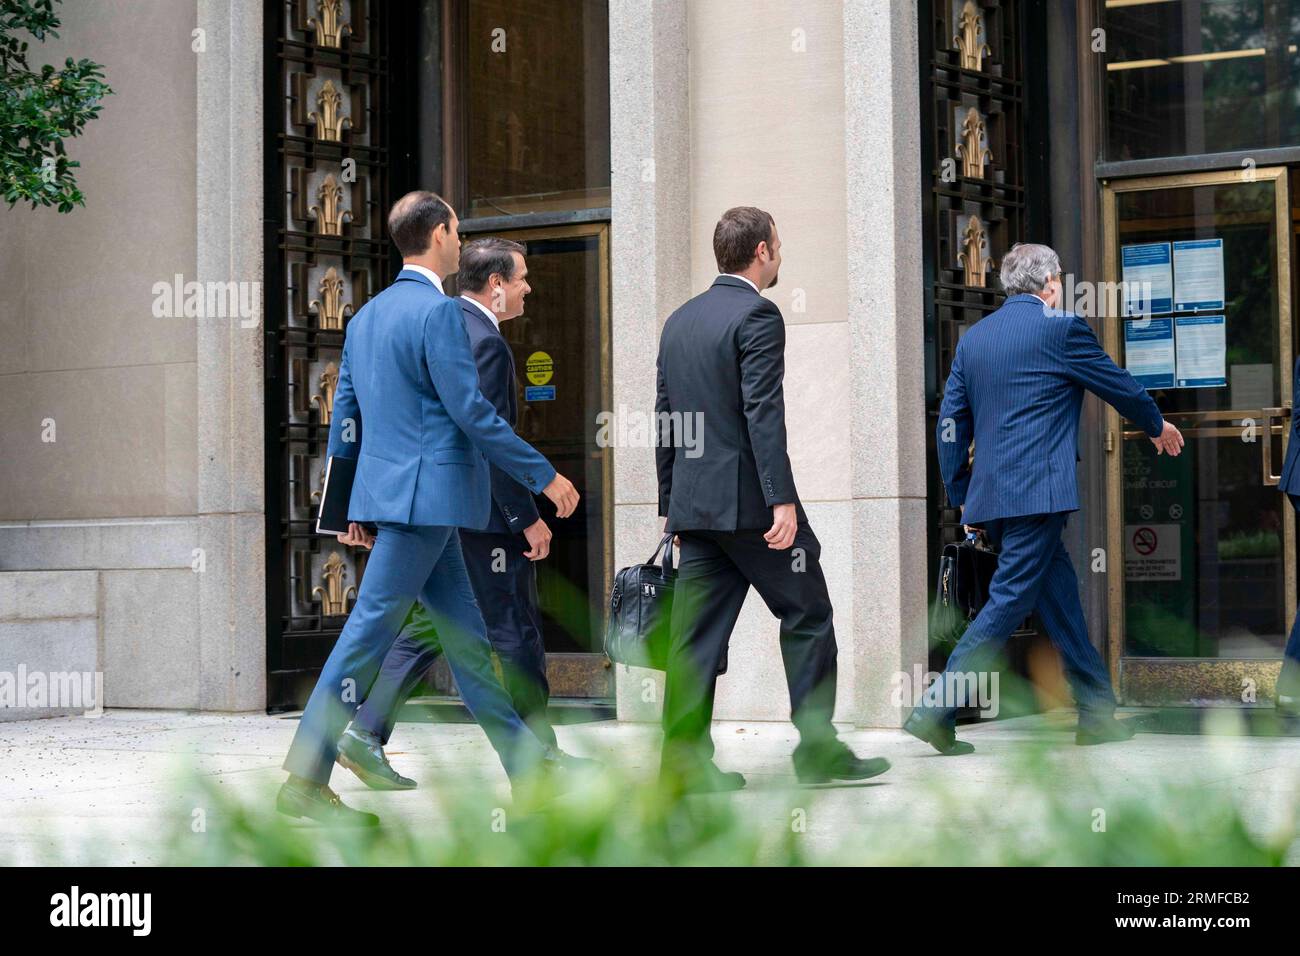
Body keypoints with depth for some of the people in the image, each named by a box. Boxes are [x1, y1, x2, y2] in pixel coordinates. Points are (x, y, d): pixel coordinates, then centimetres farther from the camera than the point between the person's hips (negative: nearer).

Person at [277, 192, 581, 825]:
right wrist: (544, 477, -8)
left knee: (465, 632, 12)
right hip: (424, 494, -10)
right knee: (370, 631, -7)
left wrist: (351, 508, 21)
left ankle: (525, 760, 18)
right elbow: (473, 413, -16)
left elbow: (345, 416, 16)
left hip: (386, 489, 10)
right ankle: (305, 778, -6)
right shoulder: (438, 311, -13)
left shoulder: (367, 315, 14)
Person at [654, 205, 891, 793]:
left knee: (697, 634, 5)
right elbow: (763, 413, -18)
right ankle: (818, 750, 5)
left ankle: (684, 760, 3)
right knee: (807, 617, 4)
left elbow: (666, 419, 16)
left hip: (694, 501, 7)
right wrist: (782, 500, -20)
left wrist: (670, 506, 20)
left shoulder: (680, 321, 15)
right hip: (749, 499, -7)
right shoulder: (757, 315, -10)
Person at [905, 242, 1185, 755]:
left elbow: (951, 422, 13)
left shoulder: (973, 337, 14)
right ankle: (935, 711, -13)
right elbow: (1119, 385, 8)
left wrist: (962, 497, 19)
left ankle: (1096, 715, 19)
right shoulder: (1061, 327, -4)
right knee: (1009, 601, -7)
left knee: (1060, 592, 14)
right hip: (1038, 491, -8)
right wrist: (1157, 426, 27)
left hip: (990, 495, 8)